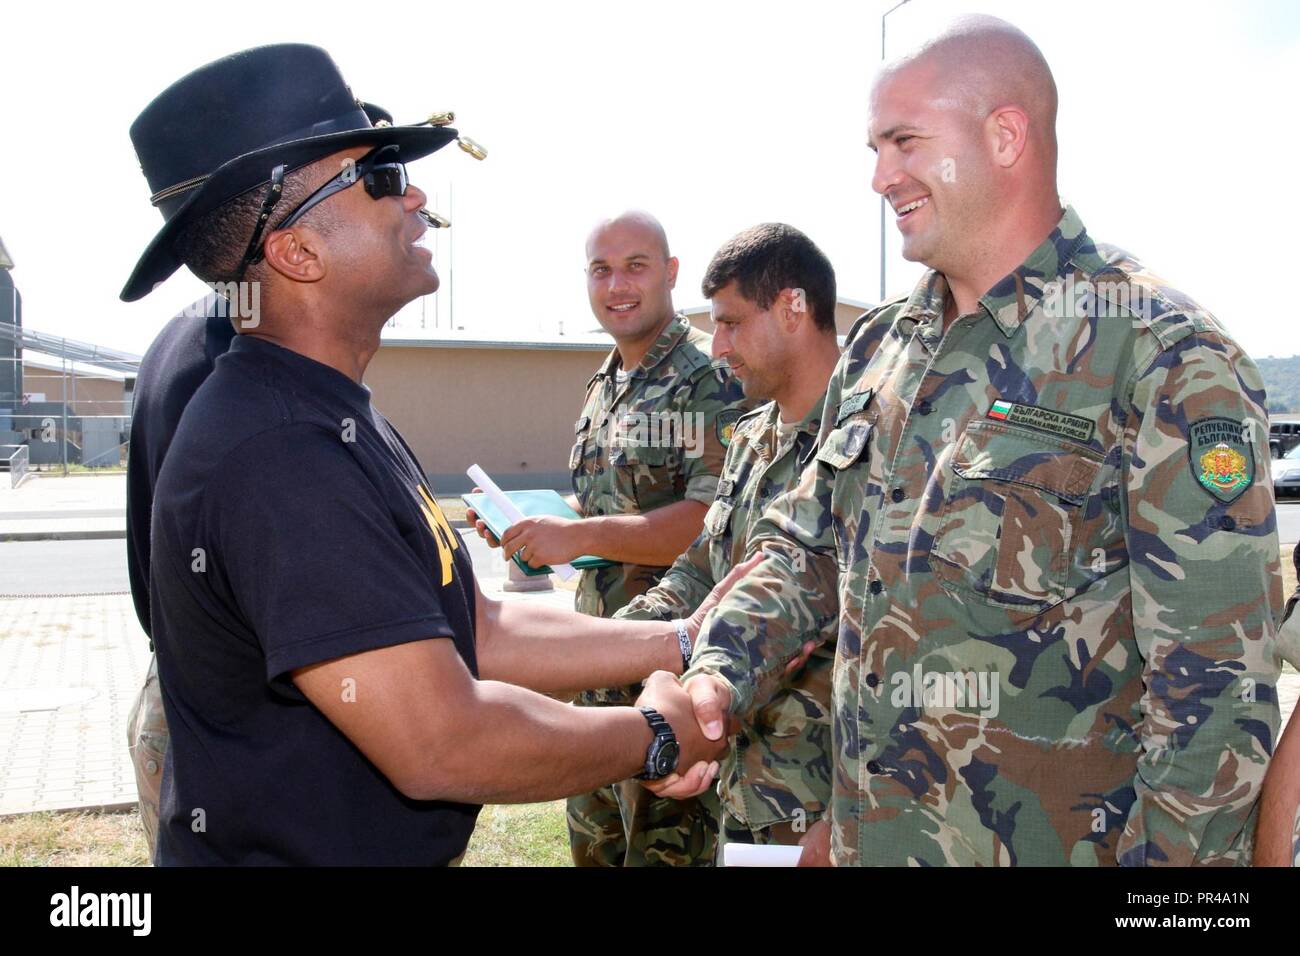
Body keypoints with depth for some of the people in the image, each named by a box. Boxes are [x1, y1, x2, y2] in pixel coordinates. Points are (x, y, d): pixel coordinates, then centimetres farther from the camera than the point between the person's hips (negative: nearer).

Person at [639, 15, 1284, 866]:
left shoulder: (1166, 360, -15)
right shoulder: (879, 348, 6)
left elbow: (1217, 693, -17)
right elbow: (807, 547, 12)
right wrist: (718, 673, -3)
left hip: (1049, 841, -6)